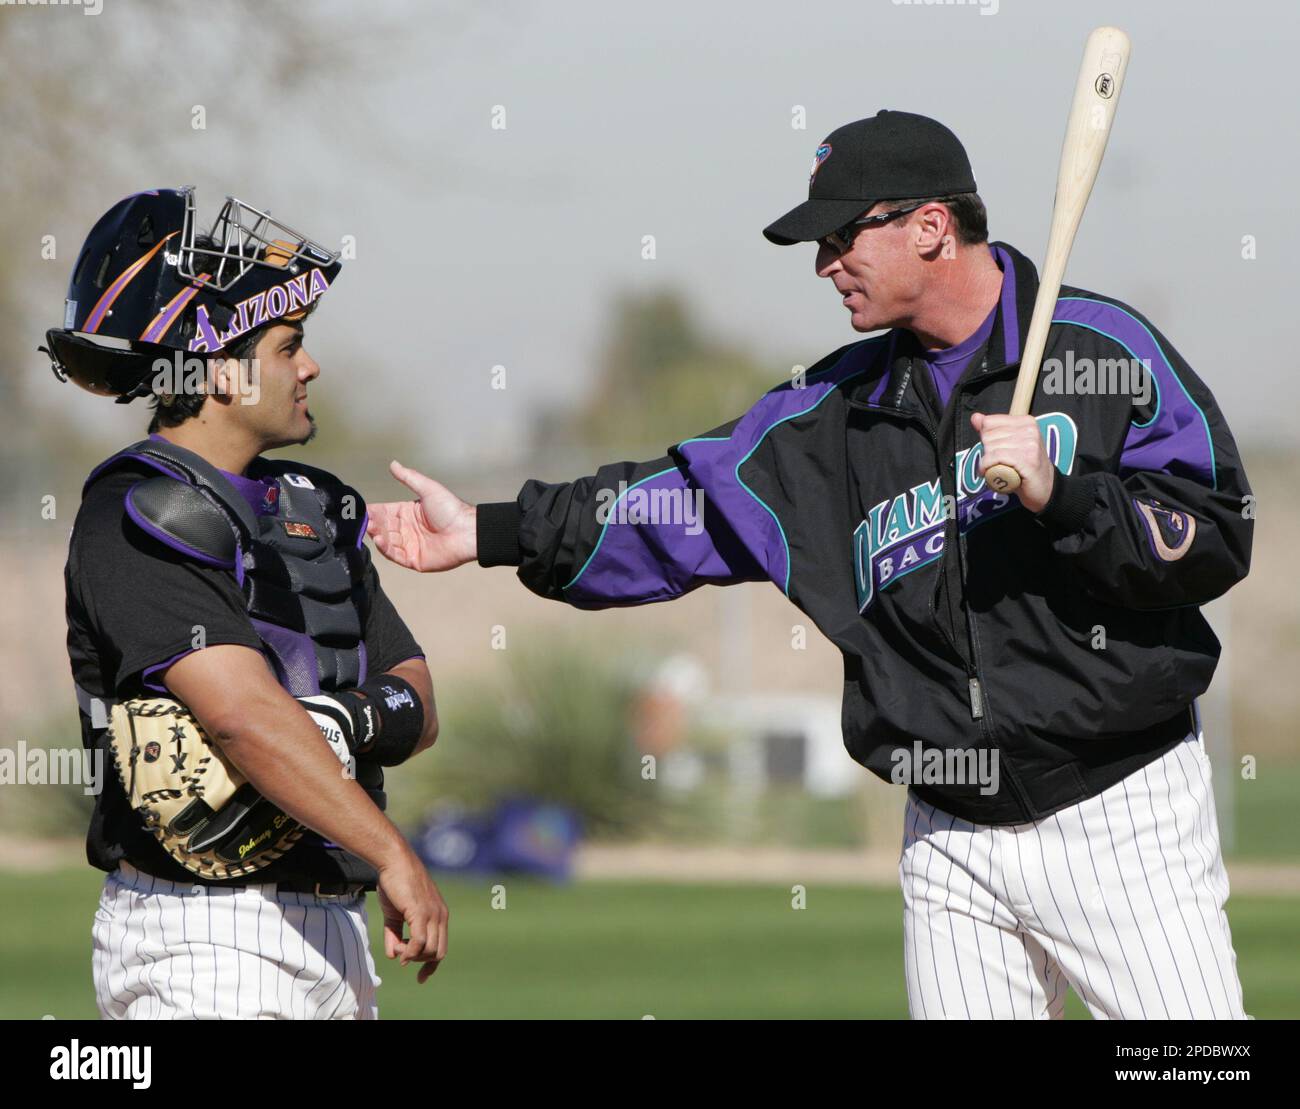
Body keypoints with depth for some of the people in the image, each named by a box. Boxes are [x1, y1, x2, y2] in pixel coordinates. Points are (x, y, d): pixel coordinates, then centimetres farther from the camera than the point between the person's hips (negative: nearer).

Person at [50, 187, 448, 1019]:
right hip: (206, 944, -8)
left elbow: (418, 709, 15)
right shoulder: (137, 519, -10)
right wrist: (393, 856, -27)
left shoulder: (311, 507, 18)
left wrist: (370, 718, -10)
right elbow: (241, 709, -22)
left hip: (330, 935, 8)